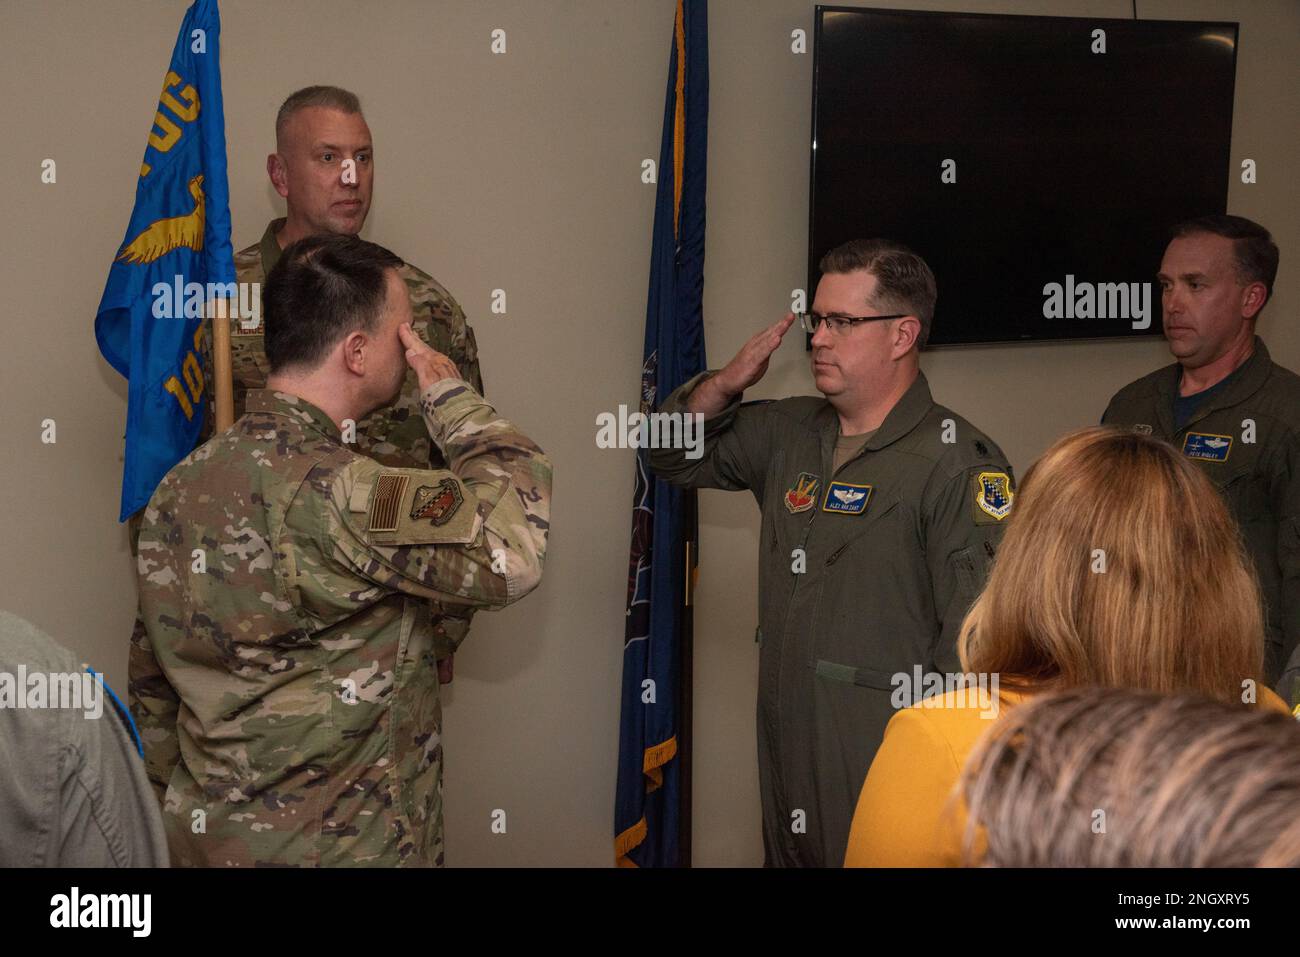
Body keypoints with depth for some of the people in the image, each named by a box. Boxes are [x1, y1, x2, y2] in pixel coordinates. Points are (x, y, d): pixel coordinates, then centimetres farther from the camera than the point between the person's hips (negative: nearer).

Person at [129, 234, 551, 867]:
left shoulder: (178, 488, 1)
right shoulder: (338, 498, -25)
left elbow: (153, 688, 8)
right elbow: (517, 550, -27)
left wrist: (186, 811, 20)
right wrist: (450, 392, -15)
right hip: (338, 848, -8)